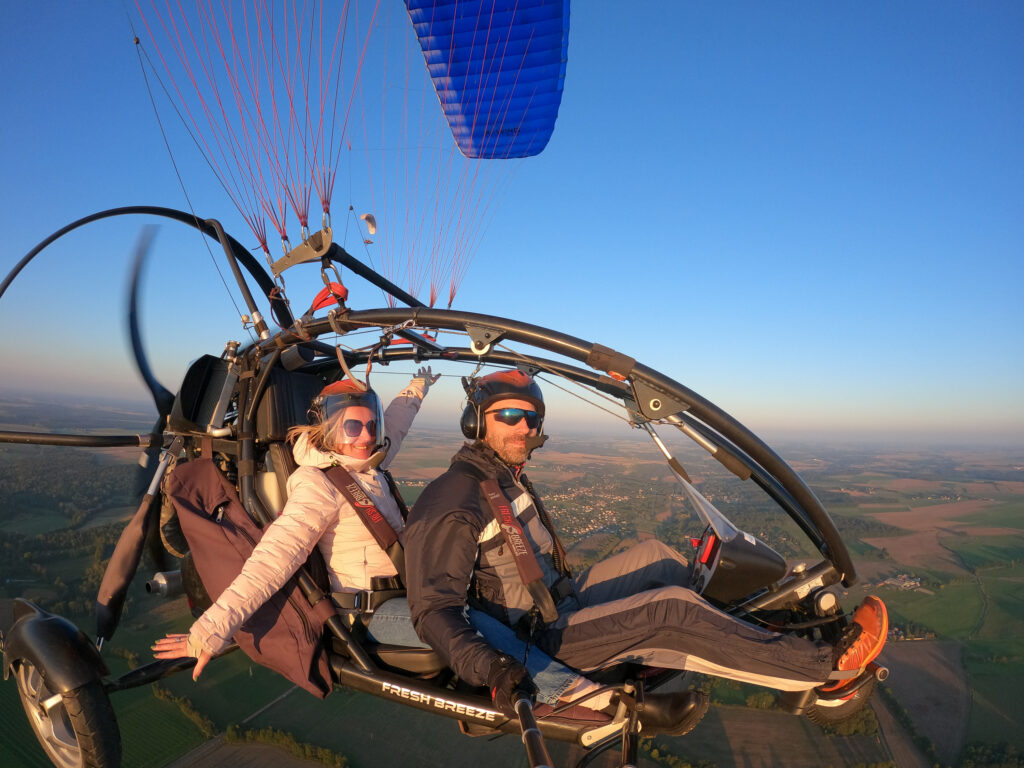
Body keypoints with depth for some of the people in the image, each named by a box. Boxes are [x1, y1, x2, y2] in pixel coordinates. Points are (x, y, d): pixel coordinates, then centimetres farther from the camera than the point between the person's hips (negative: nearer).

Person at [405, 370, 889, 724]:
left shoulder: (505, 478, 8)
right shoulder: (450, 503, -22)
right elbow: (433, 609, -26)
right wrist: (477, 663, -42)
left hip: (558, 602, 10)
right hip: (538, 641, -10)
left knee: (653, 557, 3)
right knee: (671, 611, -21)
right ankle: (828, 666, -11)